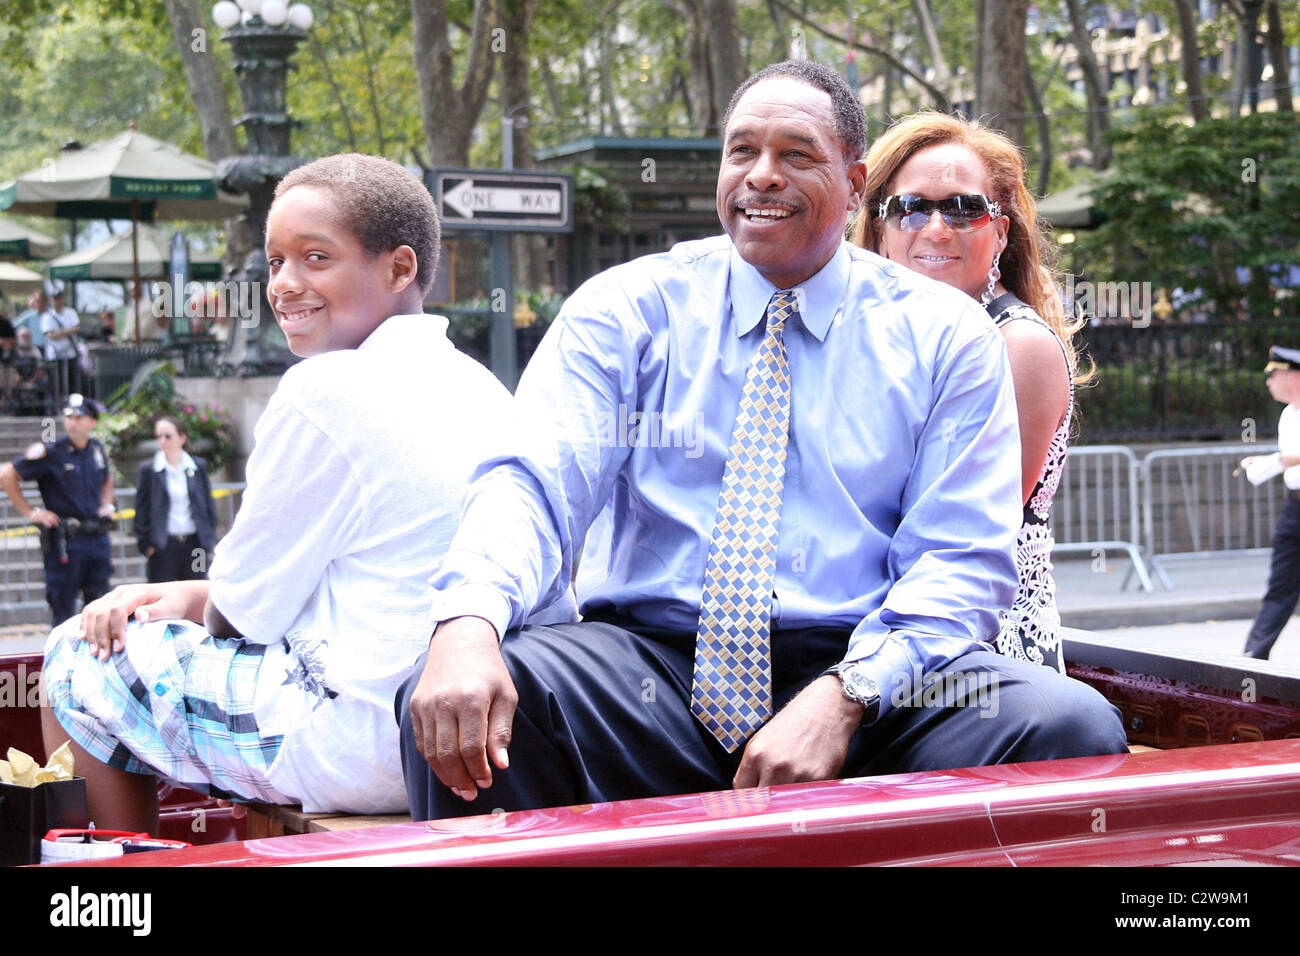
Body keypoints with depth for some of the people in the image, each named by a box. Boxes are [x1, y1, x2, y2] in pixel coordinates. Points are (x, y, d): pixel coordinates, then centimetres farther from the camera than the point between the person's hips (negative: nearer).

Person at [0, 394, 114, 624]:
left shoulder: (97, 449, 10)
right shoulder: (50, 452, -8)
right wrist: (29, 512, -8)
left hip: (97, 537, 5)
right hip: (65, 541, -5)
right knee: (63, 608, -2)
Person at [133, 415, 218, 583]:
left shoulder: (198, 467, 6)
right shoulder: (149, 470, 1)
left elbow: (208, 505, 10)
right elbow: (142, 510, 3)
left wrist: (211, 540, 5)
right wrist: (146, 543, -4)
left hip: (195, 543, 2)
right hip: (164, 545, -2)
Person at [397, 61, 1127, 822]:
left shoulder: (944, 336, 8)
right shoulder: (627, 310, 10)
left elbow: (964, 560, 0)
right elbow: (536, 485, -3)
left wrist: (845, 696, -19)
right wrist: (468, 623, -27)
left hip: (869, 669, 0)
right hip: (655, 664, 0)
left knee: (1074, 725, -28)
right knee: (447, 709, -29)